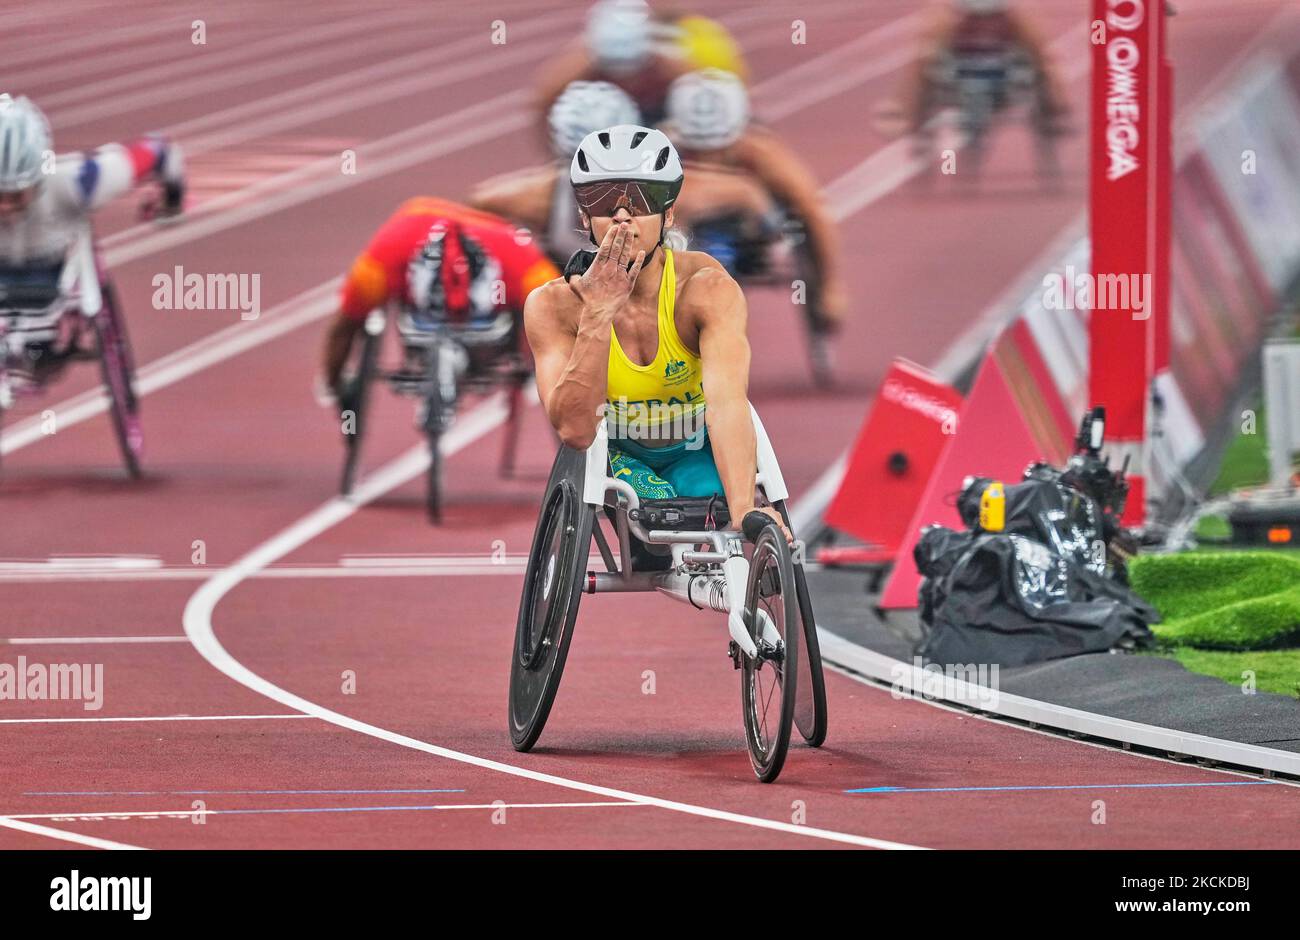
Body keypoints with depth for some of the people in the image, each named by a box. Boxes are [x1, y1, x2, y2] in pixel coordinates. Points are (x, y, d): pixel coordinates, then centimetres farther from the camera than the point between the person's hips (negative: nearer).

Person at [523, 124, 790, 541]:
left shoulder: (708, 288, -27)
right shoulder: (555, 305, -24)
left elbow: (727, 401, -42)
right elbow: (574, 428, -34)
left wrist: (743, 509, -58)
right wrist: (598, 313, -43)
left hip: (696, 455, 1)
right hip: (619, 458, -1)